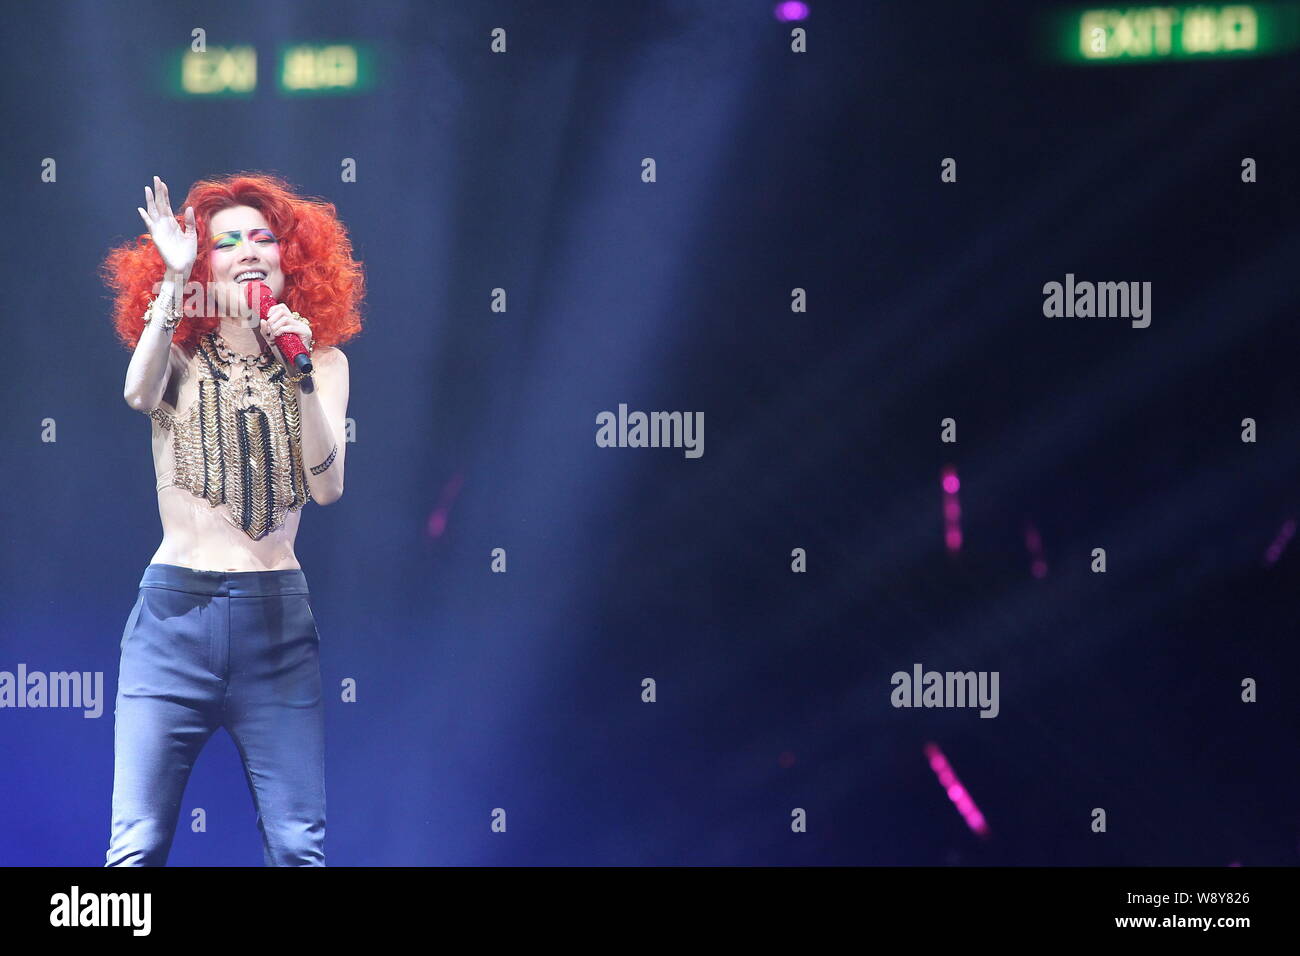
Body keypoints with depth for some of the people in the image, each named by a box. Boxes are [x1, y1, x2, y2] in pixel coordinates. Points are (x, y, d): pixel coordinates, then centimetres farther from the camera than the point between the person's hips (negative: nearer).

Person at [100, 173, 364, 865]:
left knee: (299, 848, -3)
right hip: (175, 608, -1)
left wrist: (302, 379, -15)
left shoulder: (322, 361, 9)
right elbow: (139, 394, -20)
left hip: (278, 620, 1)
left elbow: (326, 487, -5)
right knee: (136, 849, -7)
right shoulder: (180, 358, 5)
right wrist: (175, 278, -24)